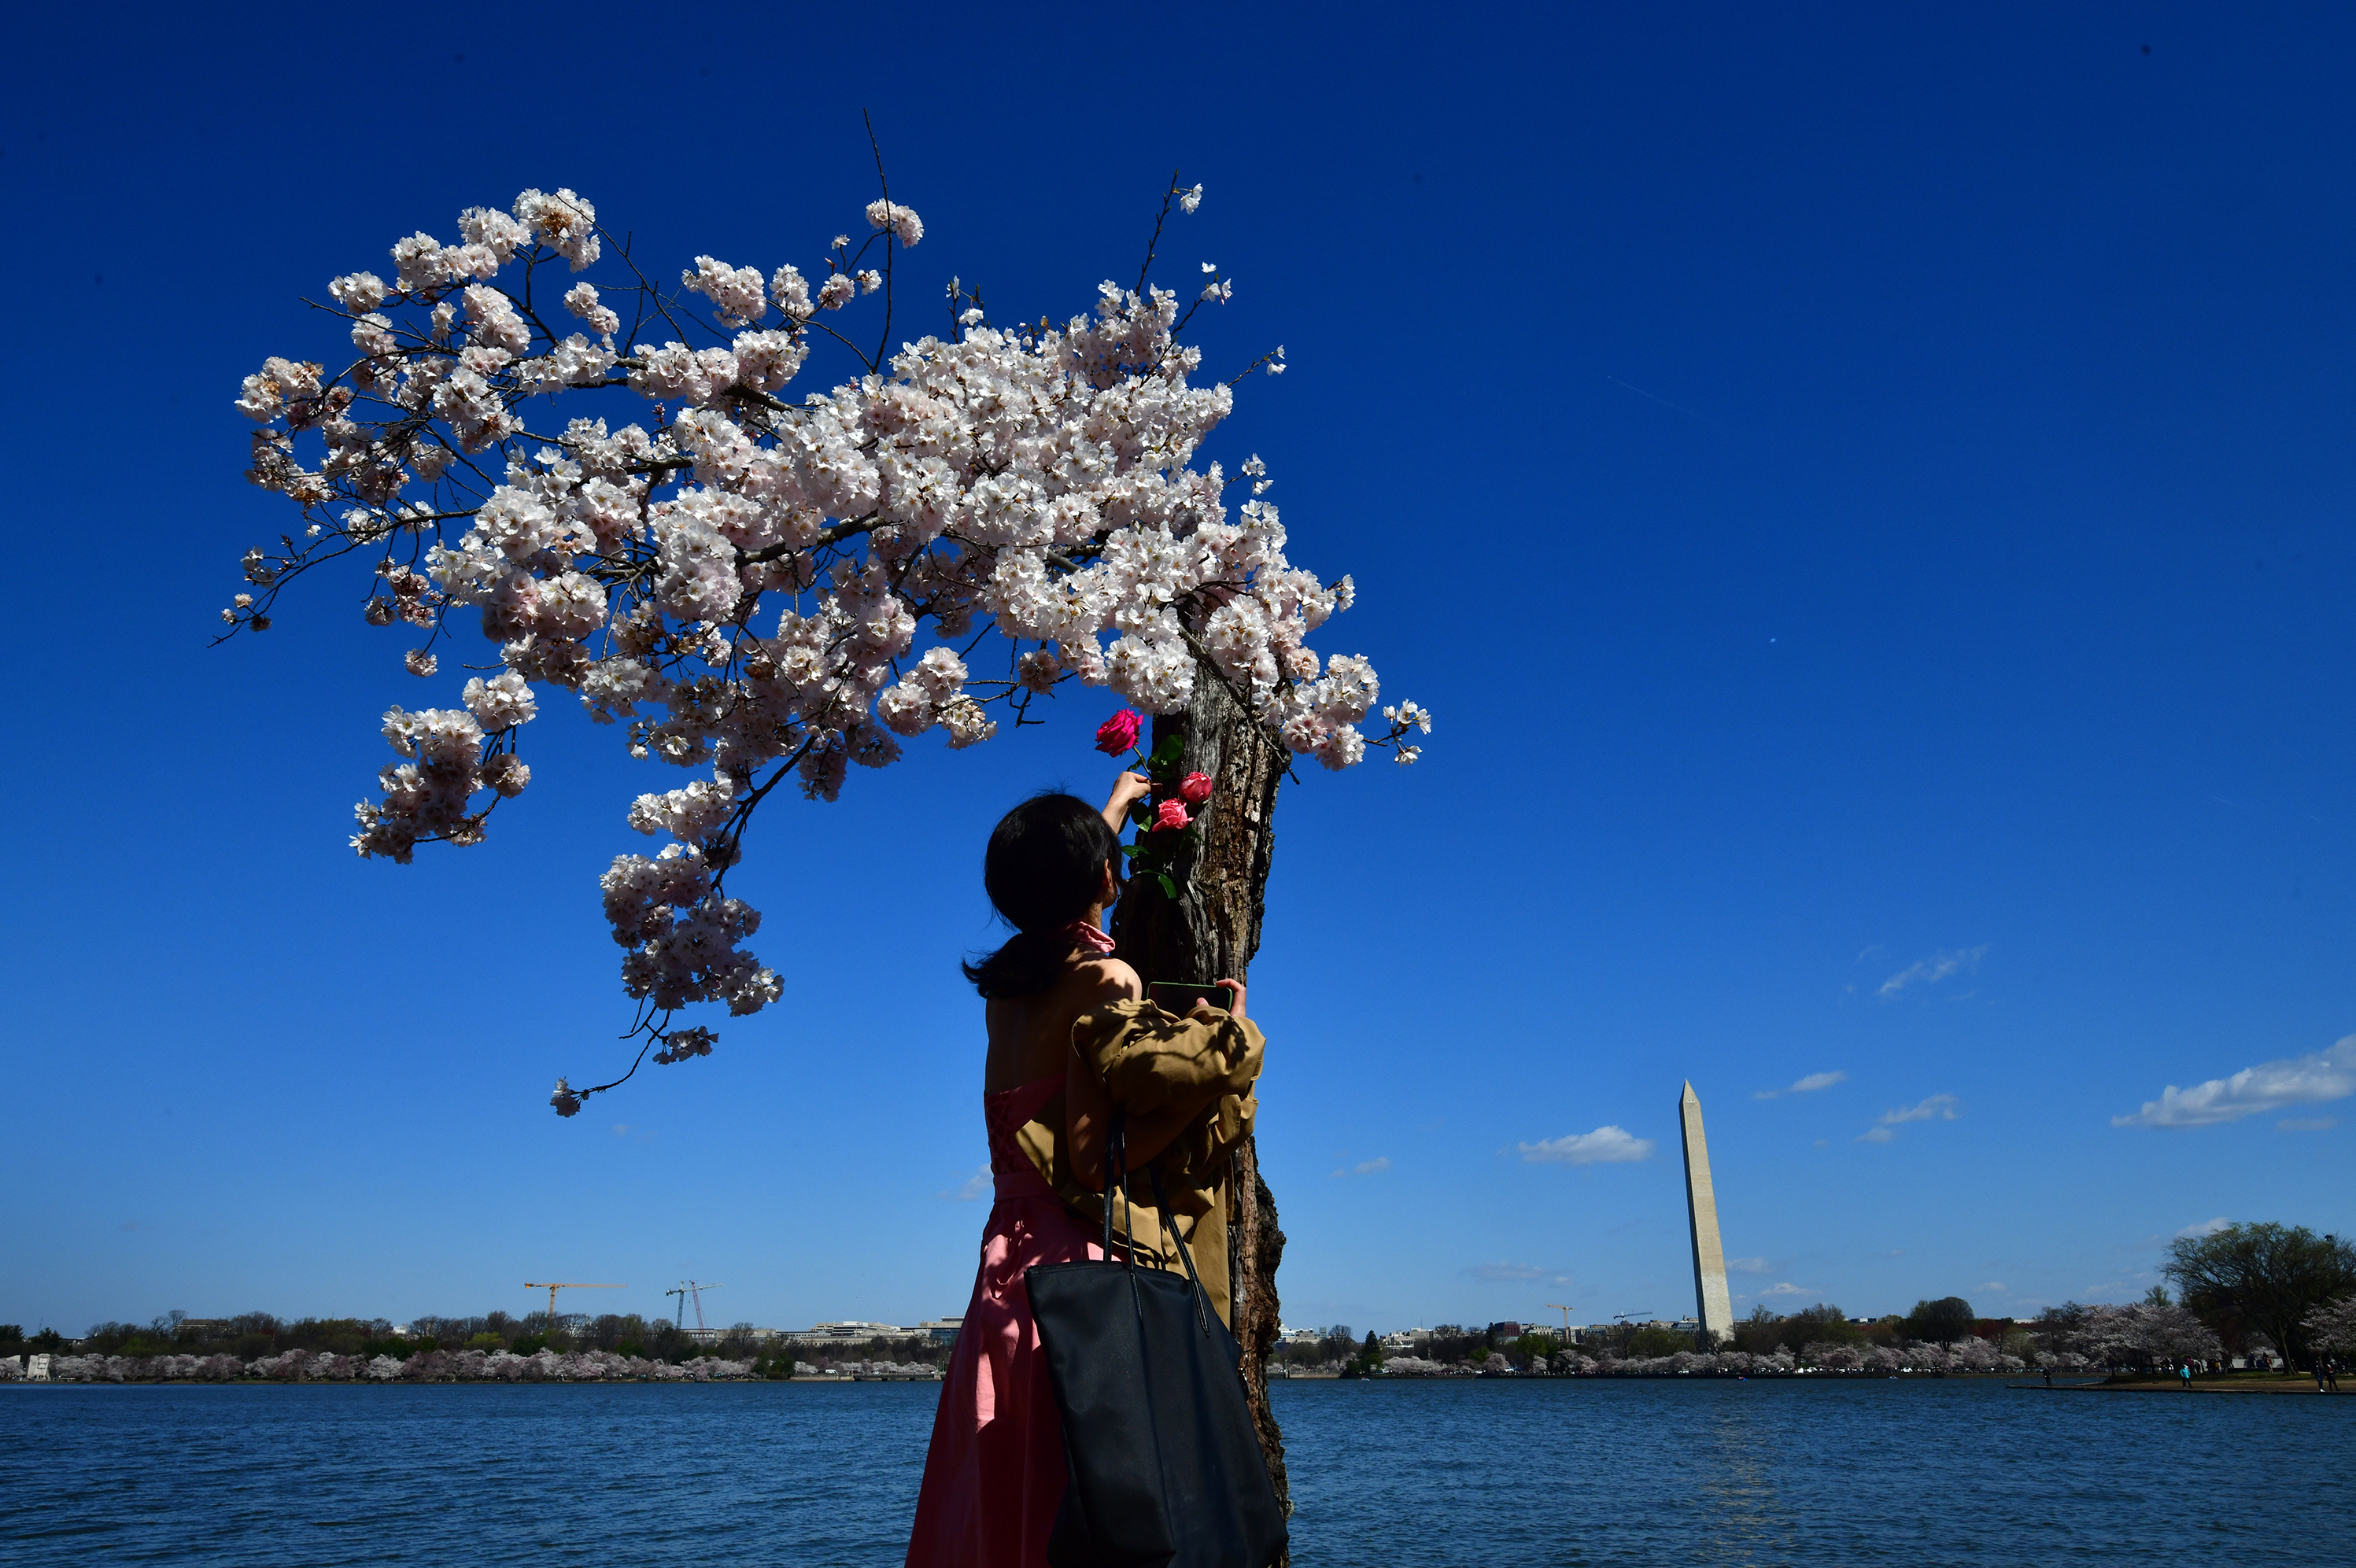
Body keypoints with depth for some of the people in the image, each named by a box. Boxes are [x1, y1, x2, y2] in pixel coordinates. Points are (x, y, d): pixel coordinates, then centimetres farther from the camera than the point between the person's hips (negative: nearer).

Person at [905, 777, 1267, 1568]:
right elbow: (1096, 1157, -20)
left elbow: (1058, 895, 34)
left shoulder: (1007, 978, 11)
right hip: (1084, 1268, -7)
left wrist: (1110, 809, 49)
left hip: (1008, 1260, 7)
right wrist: (1226, 1035, -9)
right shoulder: (1103, 980, -11)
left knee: (997, 1504, 11)